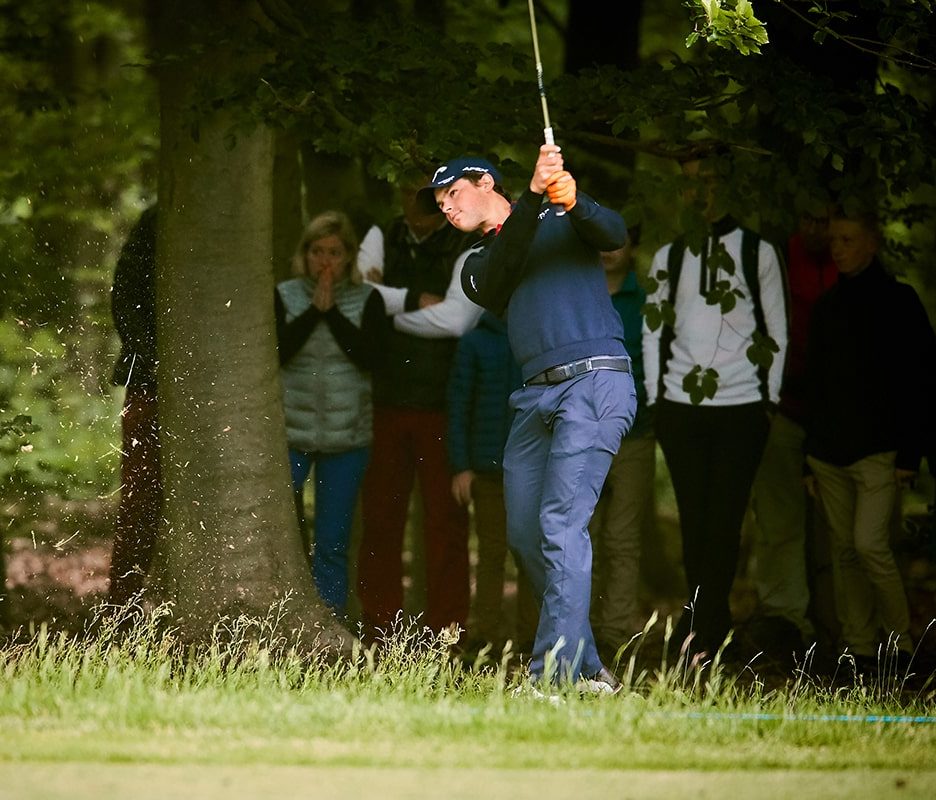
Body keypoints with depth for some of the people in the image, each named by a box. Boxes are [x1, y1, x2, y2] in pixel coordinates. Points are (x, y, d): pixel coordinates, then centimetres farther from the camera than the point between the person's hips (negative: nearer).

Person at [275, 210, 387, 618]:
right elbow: (276, 351, -9)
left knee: (332, 545, 3)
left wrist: (332, 311, -11)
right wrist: (314, 310, -12)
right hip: (290, 431, 0)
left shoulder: (367, 301, 4)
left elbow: (370, 356, -10)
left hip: (347, 436, 0)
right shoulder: (284, 296, 4)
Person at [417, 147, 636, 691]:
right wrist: (533, 196, -18)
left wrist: (574, 202, -32)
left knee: (561, 523, -18)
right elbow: (501, 275, -3)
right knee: (525, 534, 3)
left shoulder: (565, 220, 10)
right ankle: (586, 670, 11)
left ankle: (556, 672, -23)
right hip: (535, 396, 7)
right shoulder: (478, 264, 21)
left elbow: (615, 234, -11)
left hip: (596, 383, -7)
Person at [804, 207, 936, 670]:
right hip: (829, 452, 6)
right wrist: (810, 456, 12)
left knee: (870, 542, -15)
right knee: (843, 549, 4)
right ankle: (859, 647, 7)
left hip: (878, 448, -6)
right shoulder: (828, 306, 14)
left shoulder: (897, 301, -1)